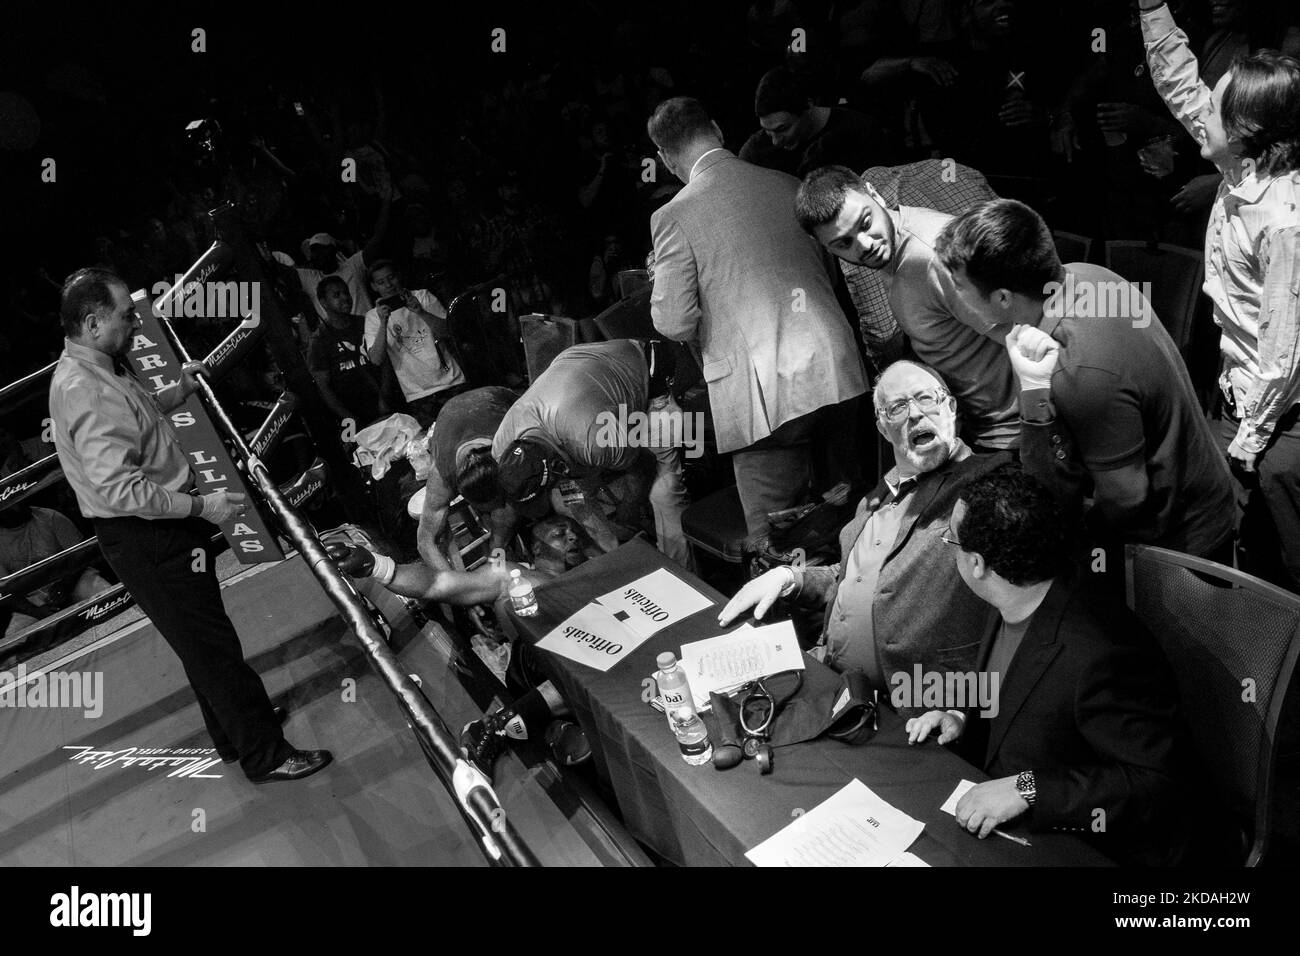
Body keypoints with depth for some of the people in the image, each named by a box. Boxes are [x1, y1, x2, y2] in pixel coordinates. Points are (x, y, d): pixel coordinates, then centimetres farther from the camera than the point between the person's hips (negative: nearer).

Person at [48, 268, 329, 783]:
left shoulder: (94, 370, 8)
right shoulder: (84, 392, -25)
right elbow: (120, 489, -30)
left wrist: (177, 390, 18)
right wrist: (201, 506, -26)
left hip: (161, 528, 11)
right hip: (147, 540, -11)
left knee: (203, 638, 21)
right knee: (211, 645, -2)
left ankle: (234, 733, 38)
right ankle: (264, 755, 10)